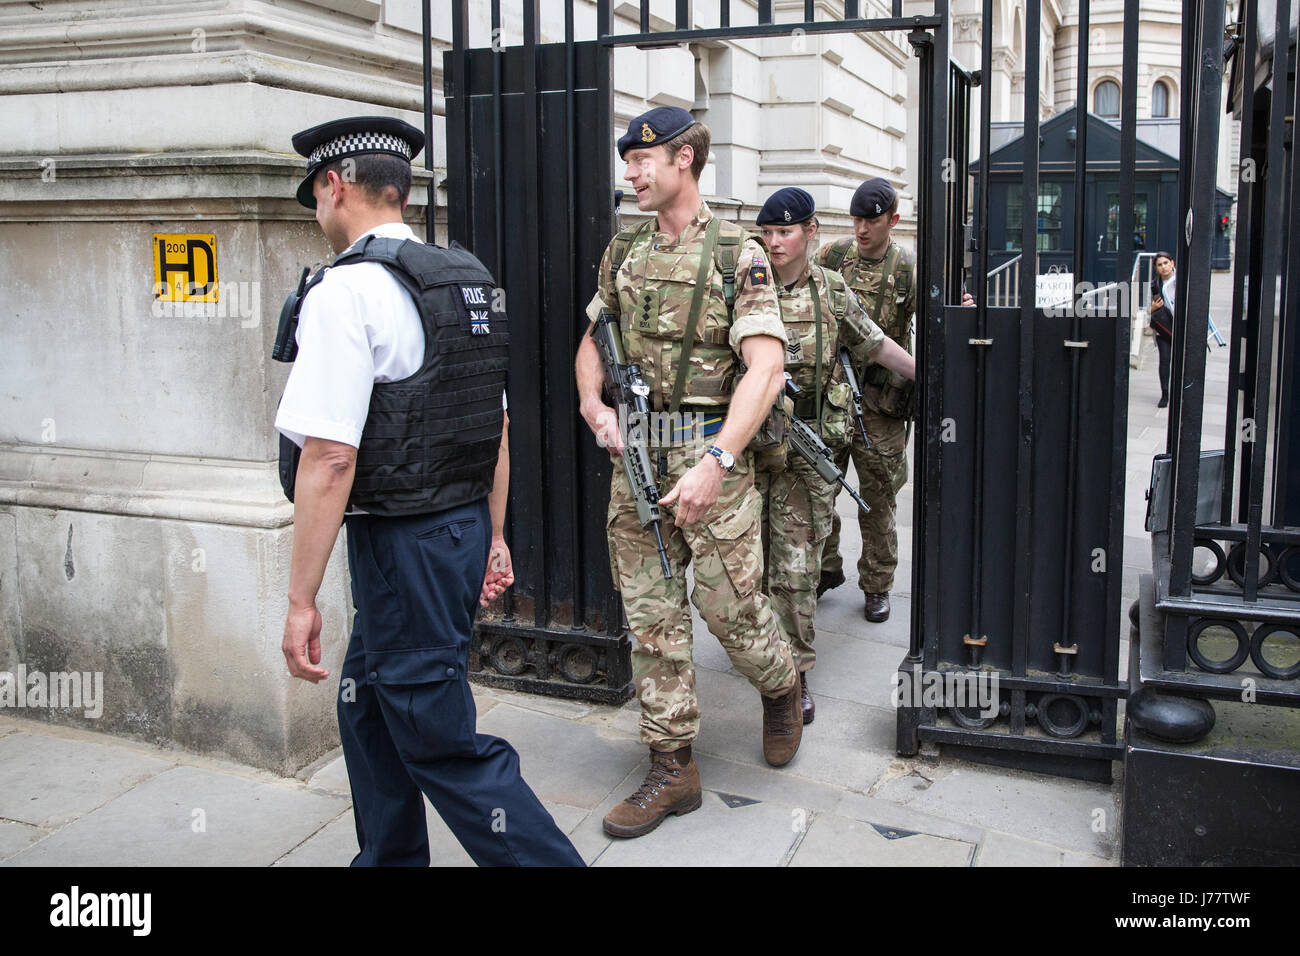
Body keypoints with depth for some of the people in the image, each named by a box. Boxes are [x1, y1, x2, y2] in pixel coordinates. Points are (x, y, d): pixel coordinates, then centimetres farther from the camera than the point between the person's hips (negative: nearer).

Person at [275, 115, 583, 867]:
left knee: (444, 746, 1)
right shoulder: (468, 281, 10)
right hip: (464, 525, 9)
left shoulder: (348, 290, -16)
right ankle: (389, 859, 38)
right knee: (369, 710, 23)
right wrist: (493, 538, 24)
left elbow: (329, 458, -21)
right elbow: (498, 429, 16)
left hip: (401, 545, -9)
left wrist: (301, 600, -16)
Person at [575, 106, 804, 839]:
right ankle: (673, 768, 17)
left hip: (710, 454, -5)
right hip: (634, 453, 5)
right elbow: (593, 340, 20)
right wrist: (594, 405, -1)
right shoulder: (623, 252, 11)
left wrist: (717, 461, -24)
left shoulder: (738, 256, -6)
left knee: (729, 602, 0)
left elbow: (765, 368, -15)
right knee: (651, 615, 6)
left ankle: (783, 687, 34)